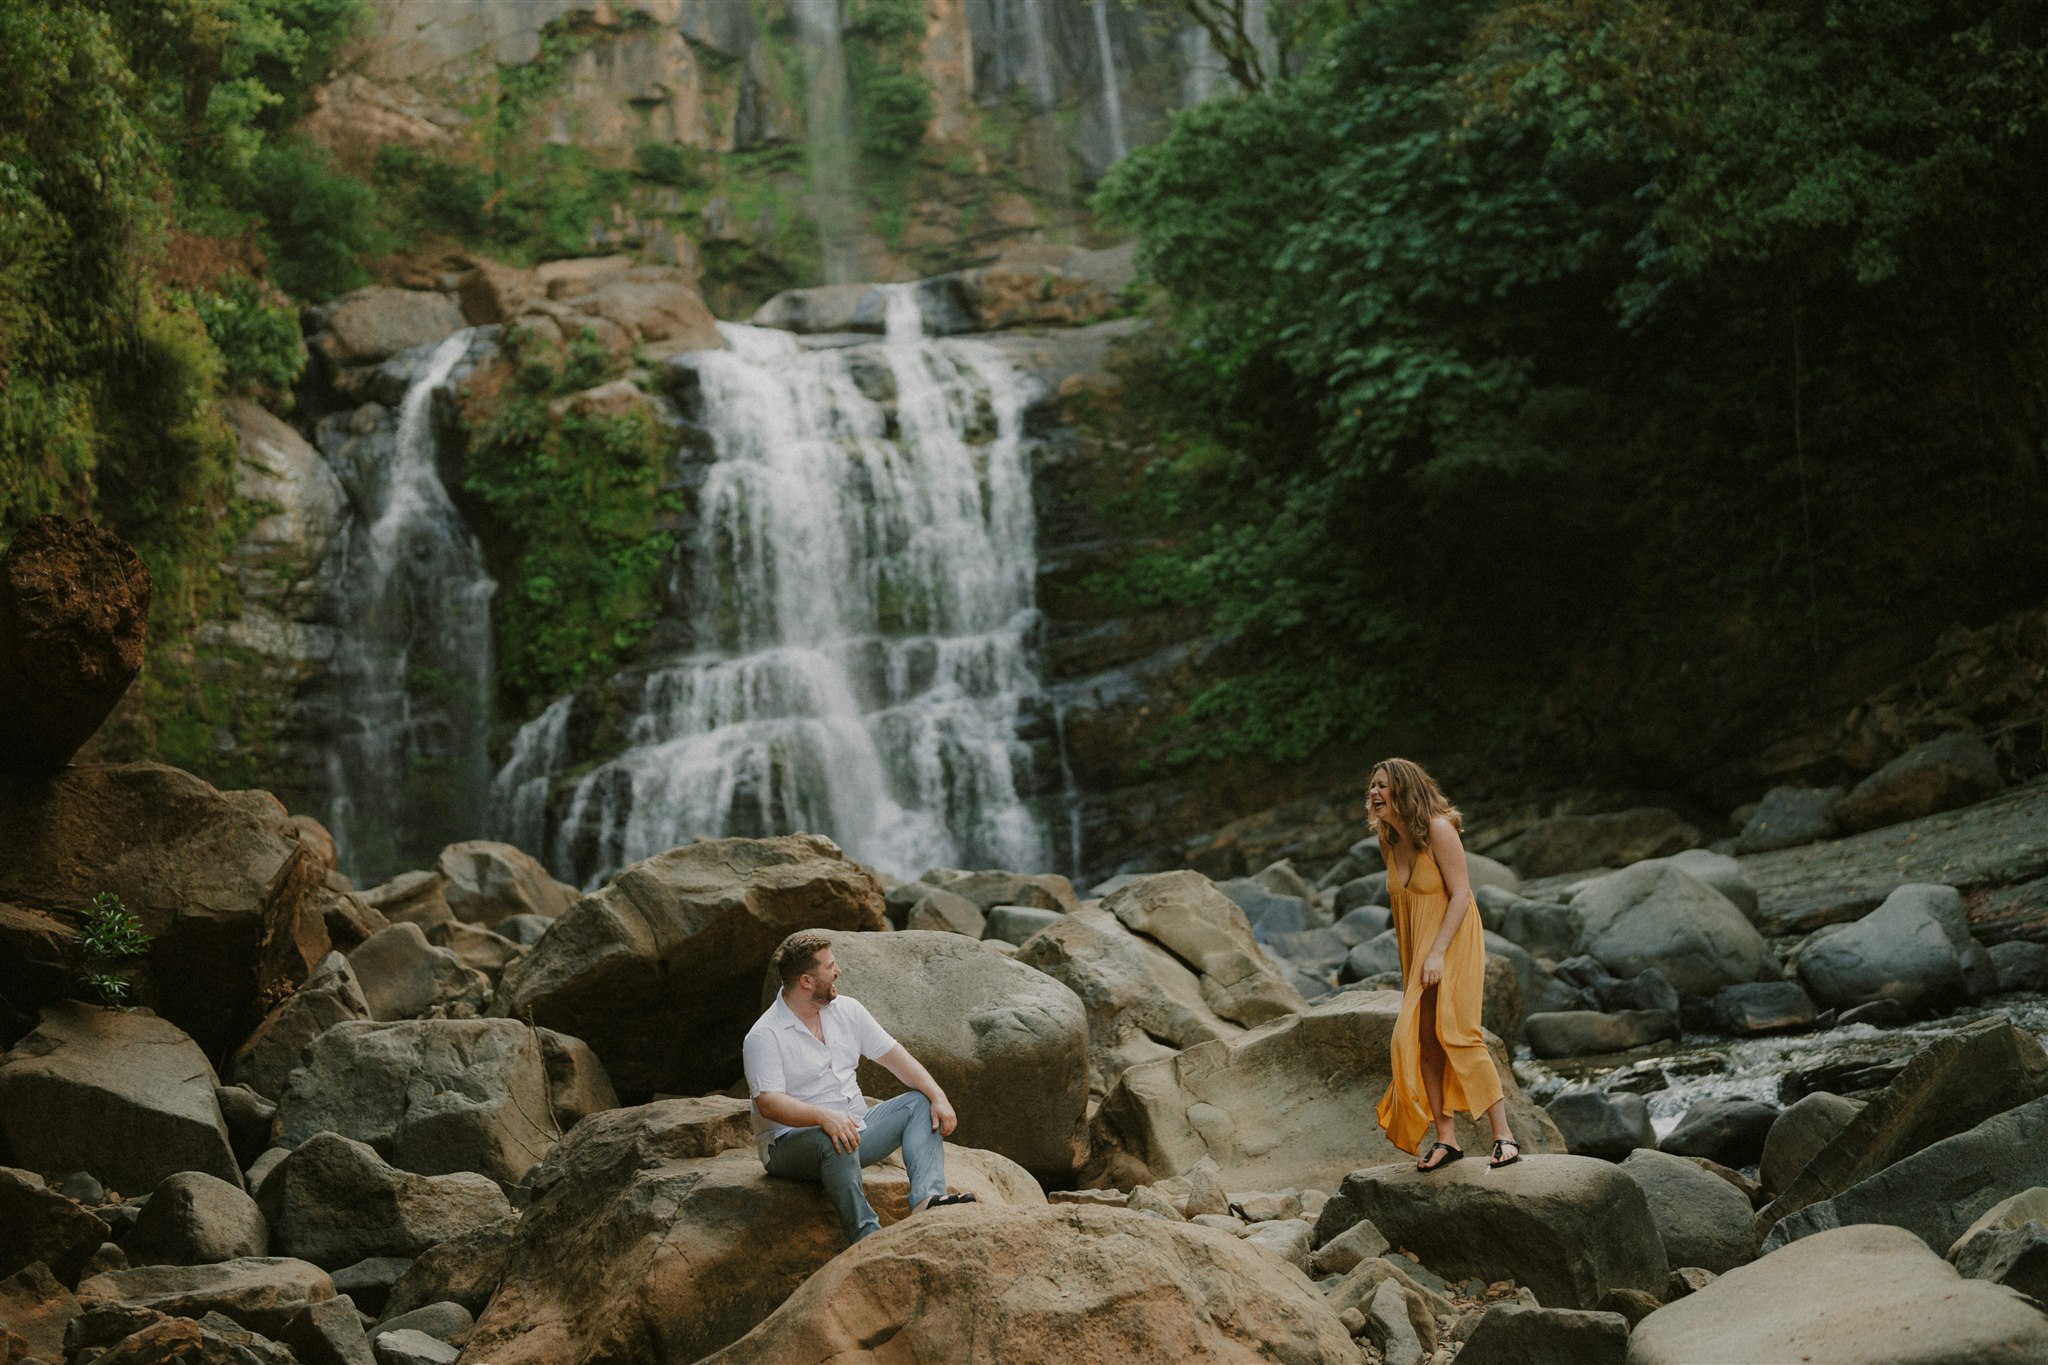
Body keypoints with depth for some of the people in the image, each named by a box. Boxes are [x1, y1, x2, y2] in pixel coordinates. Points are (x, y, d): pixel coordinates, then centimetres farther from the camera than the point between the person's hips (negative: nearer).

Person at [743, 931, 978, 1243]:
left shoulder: (847, 1010, 7)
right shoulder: (764, 1037, -14)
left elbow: (893, 1056, 7)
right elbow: (768, 1103, -26)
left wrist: (939, 1097, -8)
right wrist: (825, 1116, -43)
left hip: (853, 1128, 8)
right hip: (791, 1142, -8)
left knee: (921, 1104, -6)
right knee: (836, 1141, -39)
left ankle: (927, 1200, -29)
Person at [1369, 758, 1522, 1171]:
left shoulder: (1438, 830, -15)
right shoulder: (1389, 842, 7)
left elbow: (1460, 894, -18)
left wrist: (1438, 952, -25)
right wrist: (1408, 961, 14)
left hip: (1452, 947, -7)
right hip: (1416, 952, 7)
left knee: (1456, 1035, -13)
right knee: (1422, 1039, 0)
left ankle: (1504, 1136, -8)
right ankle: (1444, 1138, 6)